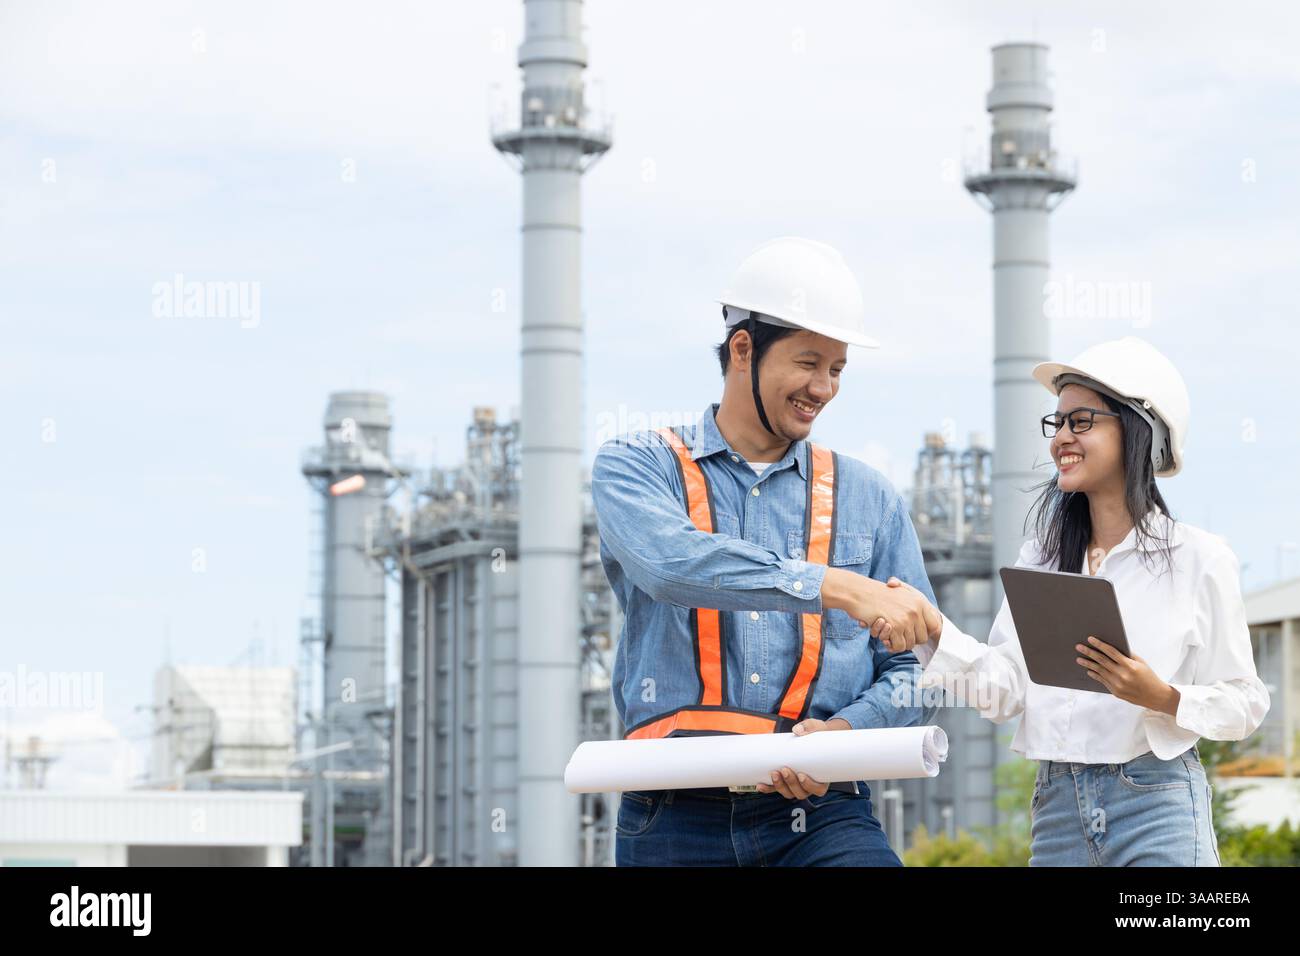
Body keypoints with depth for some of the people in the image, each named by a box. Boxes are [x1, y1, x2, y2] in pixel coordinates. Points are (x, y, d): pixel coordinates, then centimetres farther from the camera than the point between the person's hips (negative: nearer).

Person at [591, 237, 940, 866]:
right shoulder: (635, 467, 8)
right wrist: (834, 587, -24)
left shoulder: (869, 500, 15)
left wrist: (843, 732, -8)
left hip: (820, 815, 1)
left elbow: (911, 670, 14)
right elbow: (669, 561, -15)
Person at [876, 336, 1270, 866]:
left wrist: (1162, 698, -18)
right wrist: (930, 630, -13)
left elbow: (1244, 703, -2)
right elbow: (1004, 688, 2)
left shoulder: (1199, 559, -3)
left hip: (1156, 804, -4)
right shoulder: (1041, 558, 11)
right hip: (1057, 805, 4)